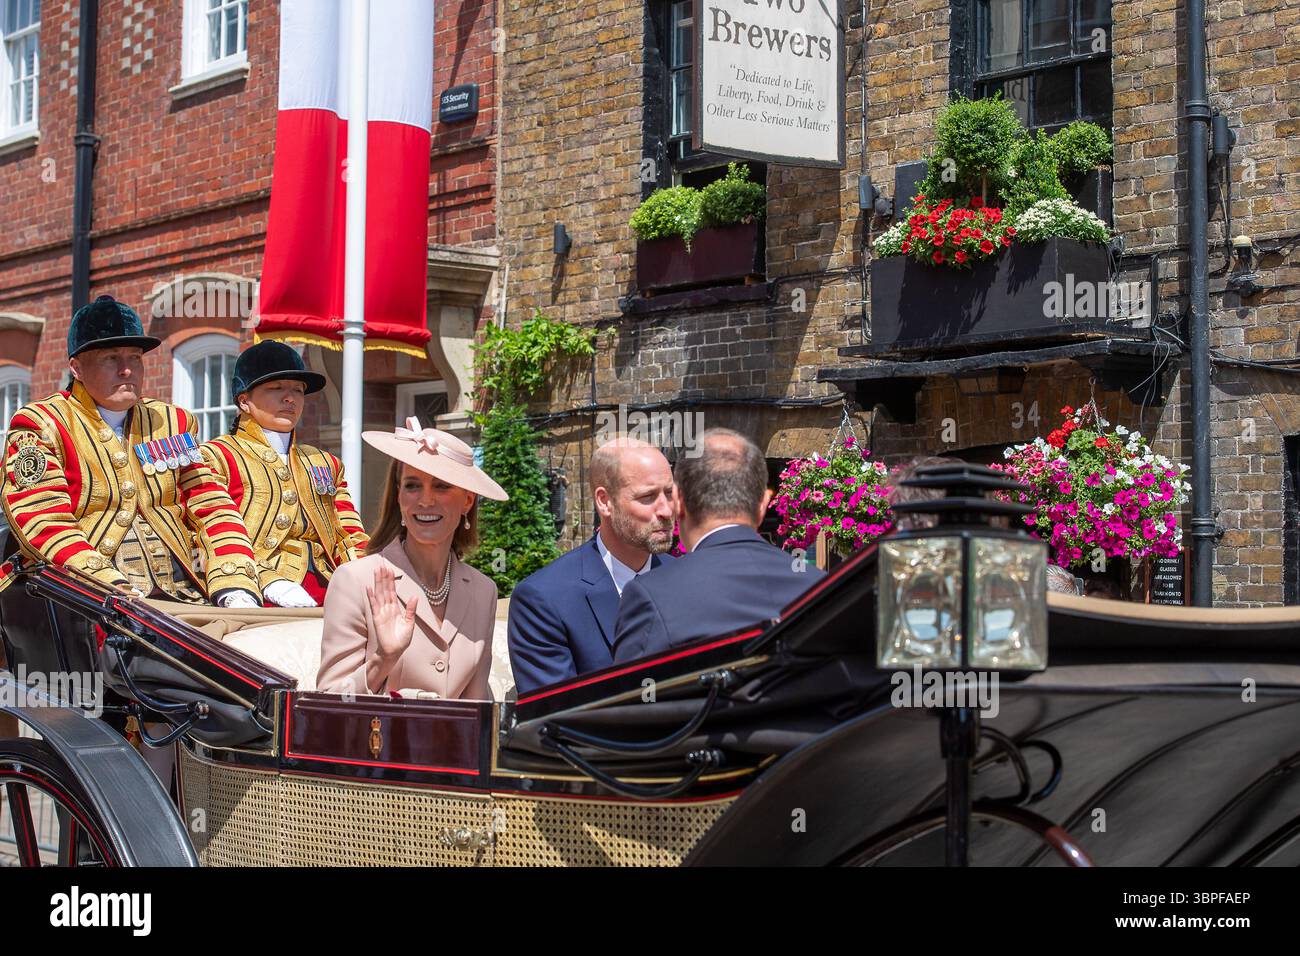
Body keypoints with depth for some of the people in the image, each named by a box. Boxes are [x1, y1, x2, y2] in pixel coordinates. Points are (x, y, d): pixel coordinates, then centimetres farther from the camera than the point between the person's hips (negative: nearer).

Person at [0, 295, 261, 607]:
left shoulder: (173, 422, 22)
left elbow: (214, 510, 15)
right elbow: (42, 524, -7)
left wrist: (236, 589, -6)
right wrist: (120, 597, -21)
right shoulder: (40, 425, 6)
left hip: (182, 602, 5)